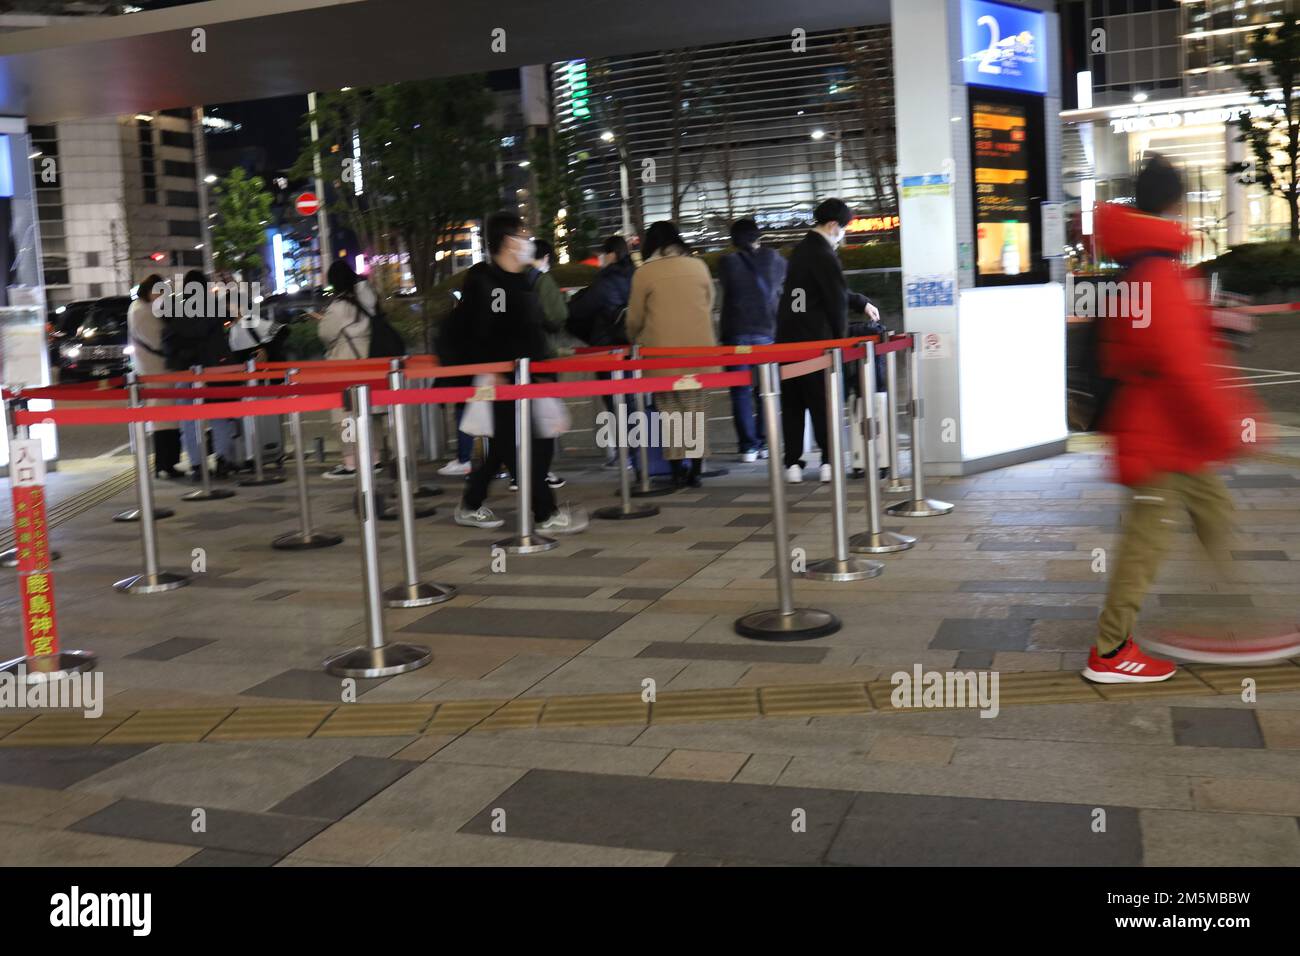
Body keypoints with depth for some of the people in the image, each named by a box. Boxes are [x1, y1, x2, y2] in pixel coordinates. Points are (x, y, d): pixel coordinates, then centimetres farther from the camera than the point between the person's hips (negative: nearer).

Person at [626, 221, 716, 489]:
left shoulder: (643, 273, -2)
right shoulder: (698, 266, 5)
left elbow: (635, 319, 5)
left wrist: (637, 339, 26)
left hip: (663, 353, -2)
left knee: (669, 410, 5)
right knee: (697, 410, 7)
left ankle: (678, 468, 3)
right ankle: (694, 469, 8)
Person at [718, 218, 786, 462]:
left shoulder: (727, 262, -5)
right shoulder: (772, 258, -1)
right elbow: (785, 278, 18)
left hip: (737, 334, -1)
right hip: (767, 332, 2)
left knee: (741, 391, 2)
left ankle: (748, 445, -1)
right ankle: (764, 442, 9)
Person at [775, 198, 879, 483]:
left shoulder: (802, 249, 15)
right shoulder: (824, 256, -12)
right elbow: (837, 301, -8)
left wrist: (862, 303, 31)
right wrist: (841, 338, 6)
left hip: (788, 338, 7)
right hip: (815, 340, -7)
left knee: (792, 403, 8)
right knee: (823, 403, 2)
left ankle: (793, 463, 8)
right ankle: (829, 462, 3)